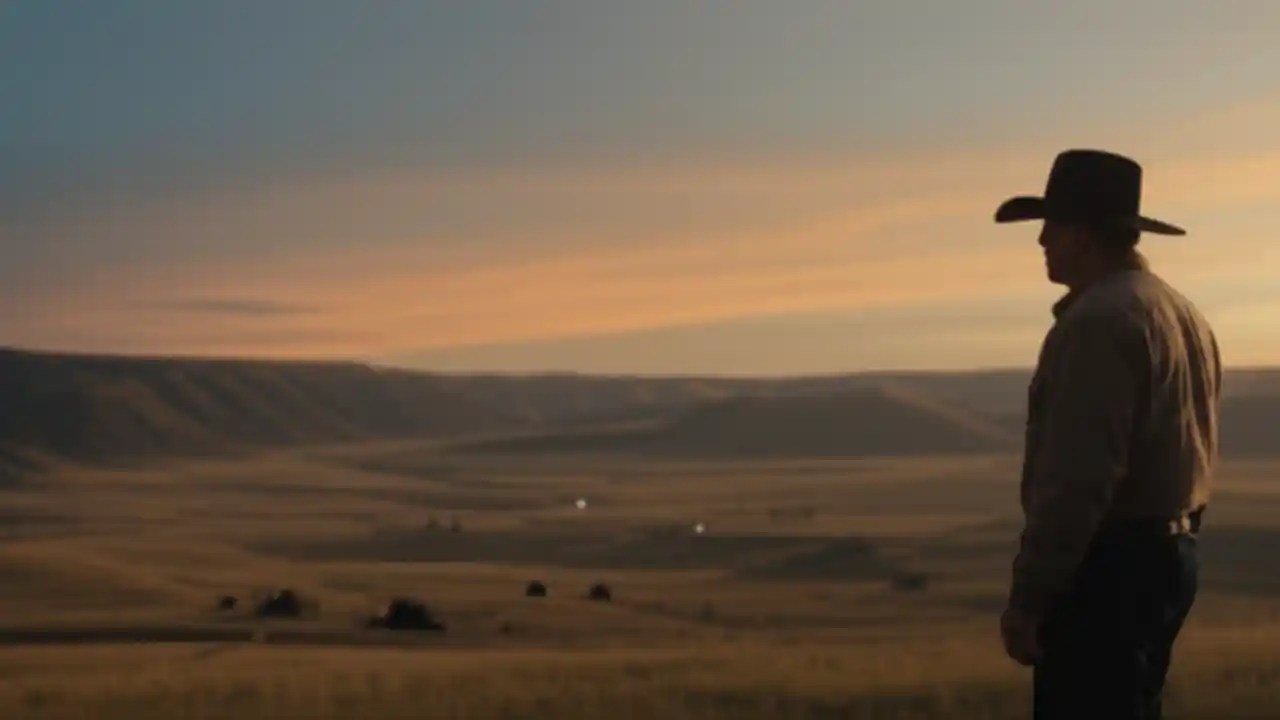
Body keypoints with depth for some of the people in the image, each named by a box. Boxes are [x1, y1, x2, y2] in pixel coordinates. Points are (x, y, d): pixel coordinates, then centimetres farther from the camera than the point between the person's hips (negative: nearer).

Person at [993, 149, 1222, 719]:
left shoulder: (1100, 320, -16)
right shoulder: (1183, 314, 16)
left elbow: (1077, 478, -22)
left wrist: (1027, 597, -20)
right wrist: (1160, 543, 22)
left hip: (1106, 566, -10)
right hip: (1165, 556, 10)